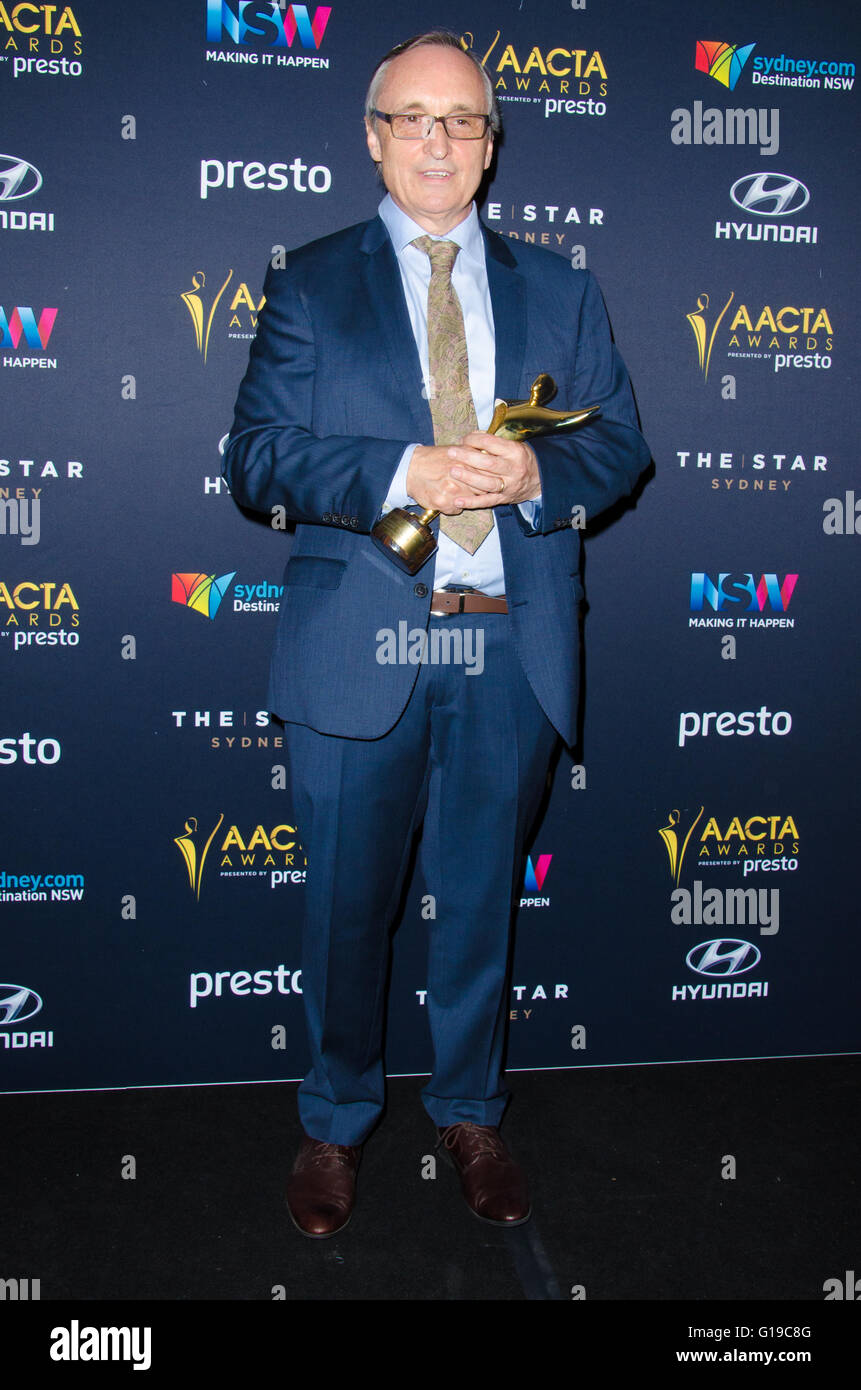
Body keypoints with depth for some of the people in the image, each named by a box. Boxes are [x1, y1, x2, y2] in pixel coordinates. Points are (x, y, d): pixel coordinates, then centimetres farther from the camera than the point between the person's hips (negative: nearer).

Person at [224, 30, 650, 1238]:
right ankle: (337, 1124, 31)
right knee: (347, 904, 9)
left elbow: (621, 446, 8)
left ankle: (472, 1114, 35)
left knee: (482, 899, 14)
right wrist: (405, 474, -19)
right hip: (358, 649, -1)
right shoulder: (309, 286, 6)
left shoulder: (556, 290, 12)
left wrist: (534, 474, -14)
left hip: (514, 650, 2)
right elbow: (257, 458, -4)